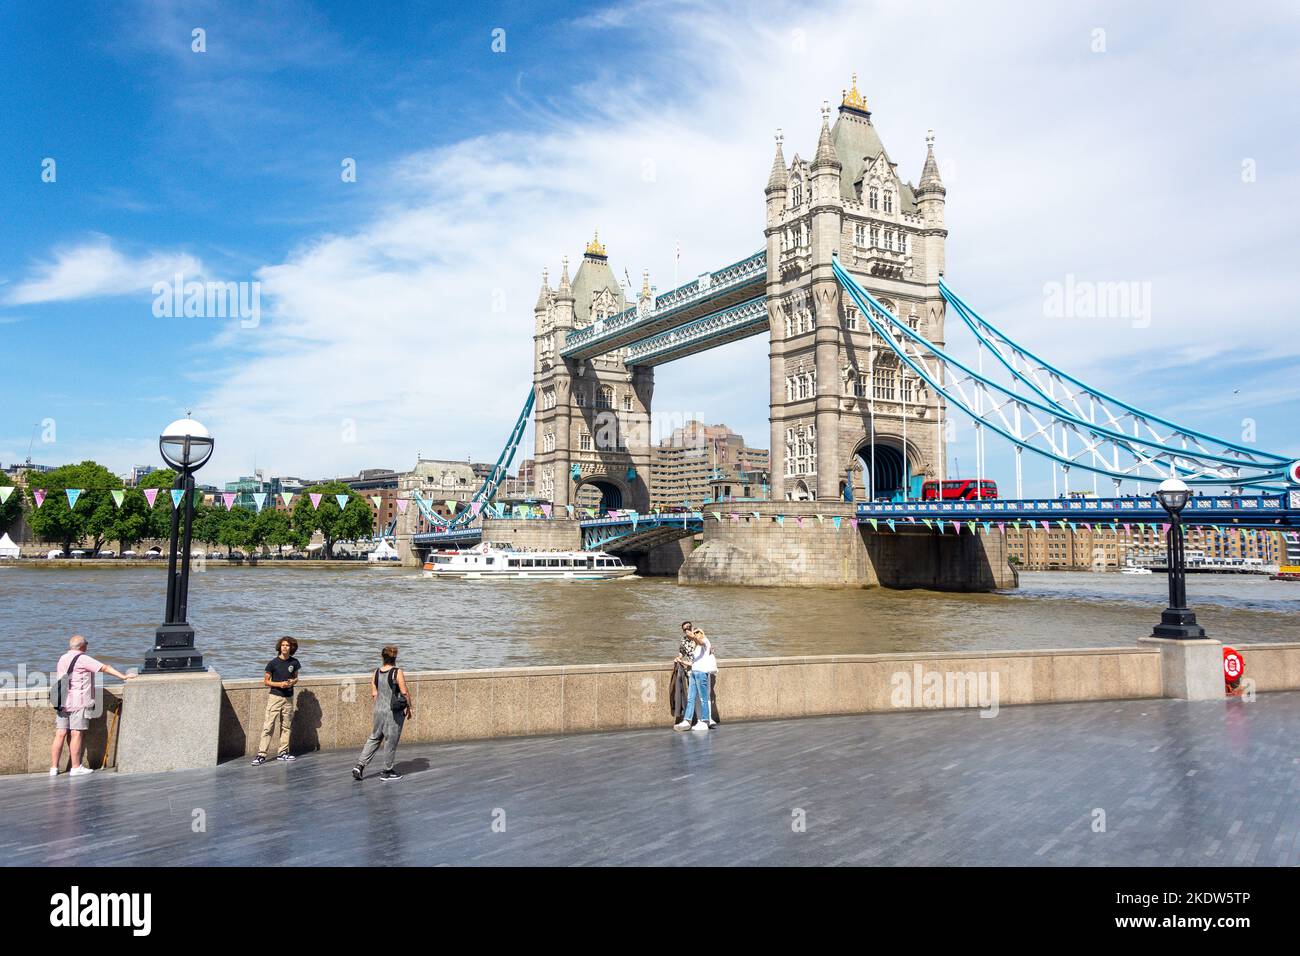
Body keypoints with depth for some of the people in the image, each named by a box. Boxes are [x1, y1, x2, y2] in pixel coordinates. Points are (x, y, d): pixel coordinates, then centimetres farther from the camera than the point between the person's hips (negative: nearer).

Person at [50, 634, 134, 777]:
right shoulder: (82, 659, -7)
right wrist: (124, 677, -10)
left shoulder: (62, 659, 18)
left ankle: (54, 768, 7)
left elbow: (57, 680, 21)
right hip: (78, 702, -8)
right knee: (76, 734, -5)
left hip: (62, 701, 8)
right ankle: (75, 768, -3)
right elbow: (105, 668, -11)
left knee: (60, 734, 7)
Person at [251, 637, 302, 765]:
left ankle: (282, 752, 19)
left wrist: (292, 682, -7)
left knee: (286, 726, 10)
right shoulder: (273, 663, -7)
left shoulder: (294, 662, 4)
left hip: (288, 698, 4)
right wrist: (279, 684, -16)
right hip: (275, 697, -4)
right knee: (268, 726, -8)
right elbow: (266, 681, -2)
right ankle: (261, 755, -6)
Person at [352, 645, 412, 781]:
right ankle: (387, 771, 14)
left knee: (373, 738, 17)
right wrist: (409, 707, -1)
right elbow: (404, 692, -13)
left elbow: (374, 694, 6)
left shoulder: (377, 673, 2)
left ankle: (360, 766, 10)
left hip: (379, 710, 5)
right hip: (394, 712, -5)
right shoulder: (397, 672, -14)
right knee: (391, 741, 6)